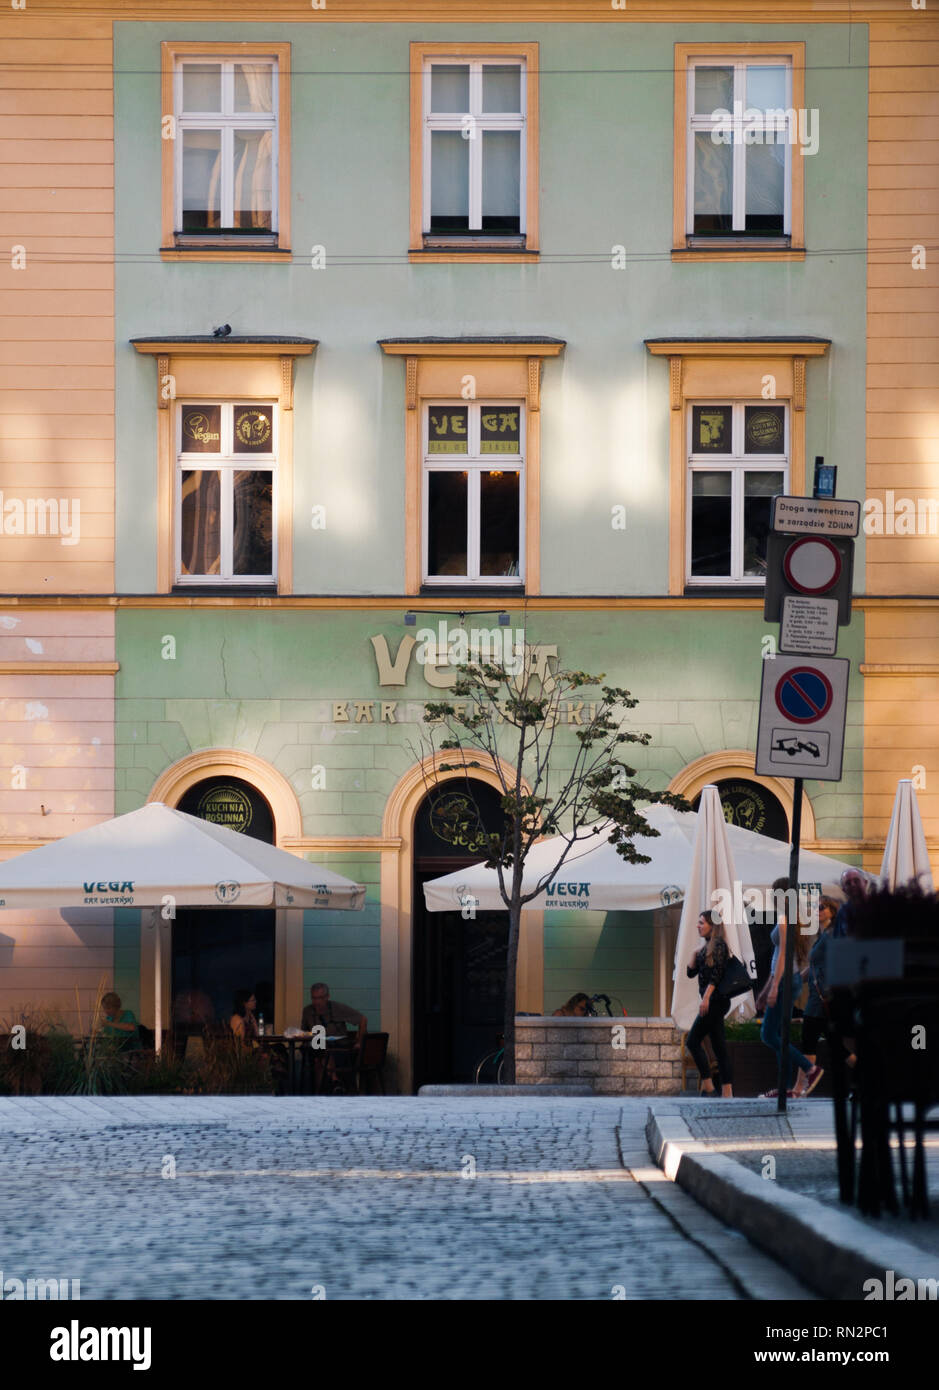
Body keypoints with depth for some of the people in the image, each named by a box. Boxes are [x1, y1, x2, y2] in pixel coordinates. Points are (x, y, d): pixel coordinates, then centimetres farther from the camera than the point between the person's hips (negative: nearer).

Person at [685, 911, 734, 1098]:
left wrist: (705, 998, -23)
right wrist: (696, 952, 9)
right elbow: (691, 972, 19)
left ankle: (707, 1085, -9)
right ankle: (727, 1091, 4)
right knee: (719, 1047, 6)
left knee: (693, 1041, -10)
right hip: (713, 1002, 9)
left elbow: (716, 975, -17)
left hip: (716, 1000, -9)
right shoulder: (705, 947, 18)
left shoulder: (719, 945, -9)